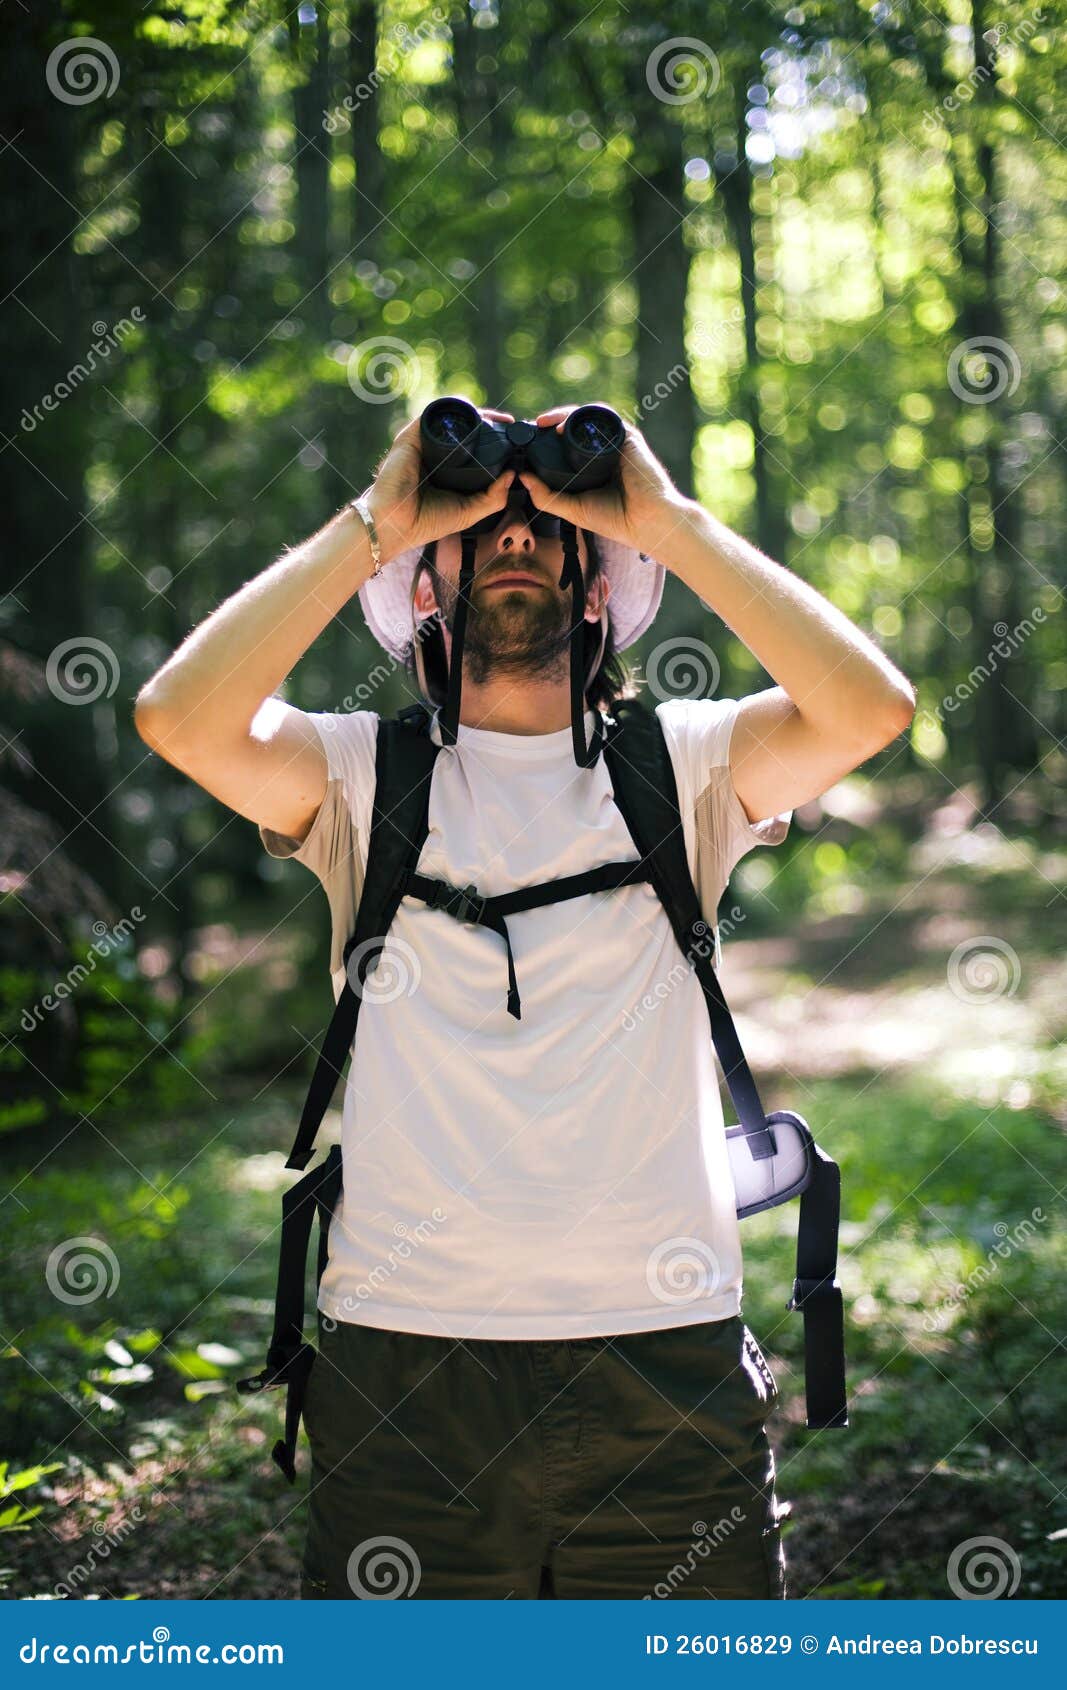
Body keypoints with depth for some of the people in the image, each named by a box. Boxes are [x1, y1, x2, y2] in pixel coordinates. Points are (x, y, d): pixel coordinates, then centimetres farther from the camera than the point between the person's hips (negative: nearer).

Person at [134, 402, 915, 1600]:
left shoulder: (677, 763, 8)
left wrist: (667, 522, -4)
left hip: (665, 1355, 1)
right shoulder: (364, 771, 7)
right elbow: (181, 718, -11)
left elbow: (871, 707, -9)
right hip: (405, 1354, 0)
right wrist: (373, 526, -5)